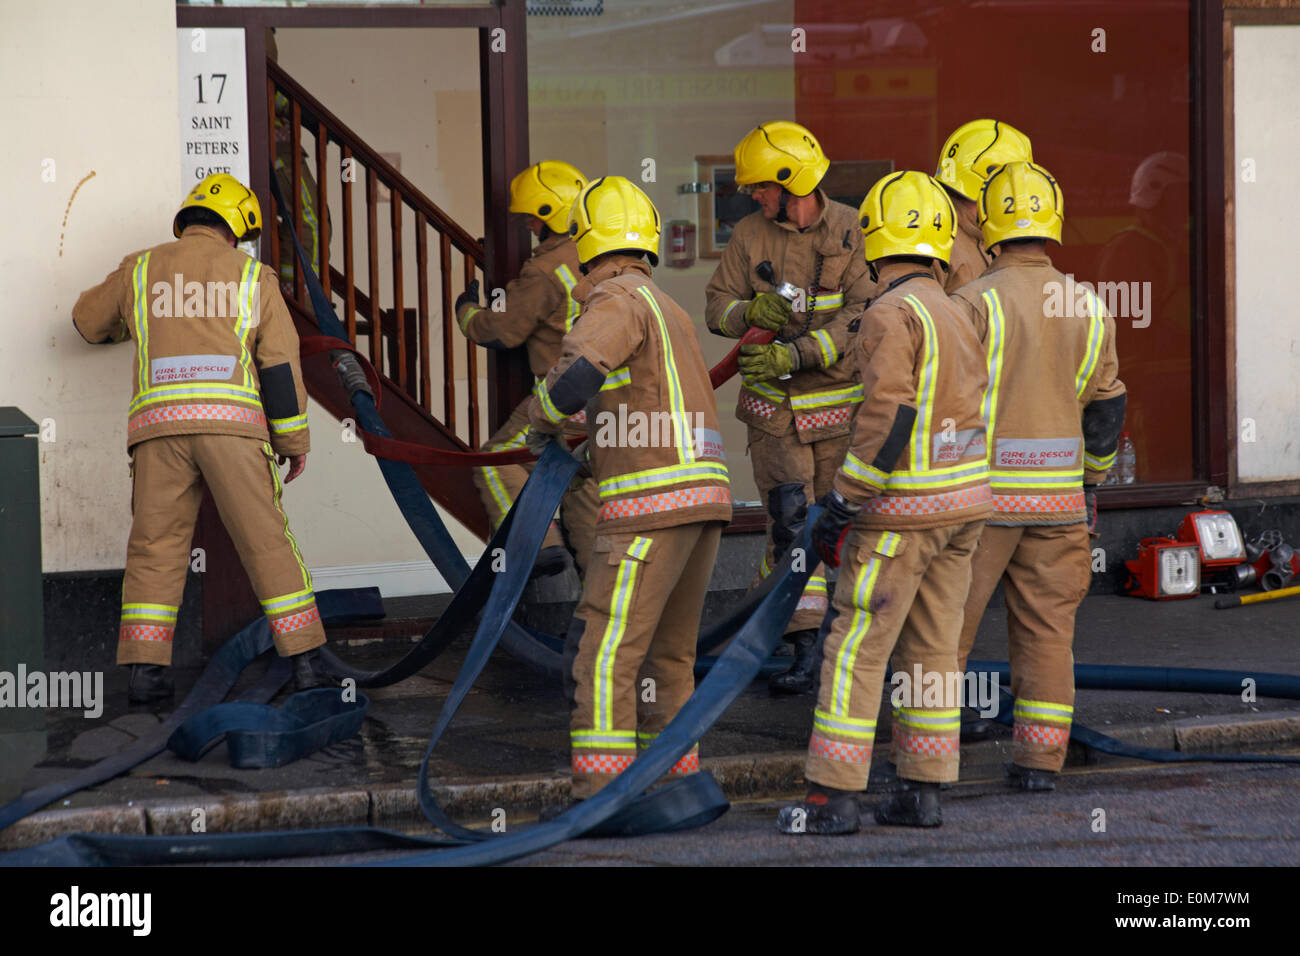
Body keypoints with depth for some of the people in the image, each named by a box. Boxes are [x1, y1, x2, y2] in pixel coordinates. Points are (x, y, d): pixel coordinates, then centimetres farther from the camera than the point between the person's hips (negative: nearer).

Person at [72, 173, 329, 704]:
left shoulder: (142, 269, 17)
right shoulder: (252, 277, 12)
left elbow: (89, 320, 34)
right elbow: (280, 362, 5)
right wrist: (294, 439, 11)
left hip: (159, 422, 1)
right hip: (232, 422, -1)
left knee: (155, 547, 7)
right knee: (267, 542, 4)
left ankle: (145, 670, -3)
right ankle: (305, 661, 0)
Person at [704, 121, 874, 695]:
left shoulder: (852, 232, -6)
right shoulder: (750, 235, 3)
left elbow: (861, 317, -14)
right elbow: (717, 306, 4)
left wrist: (795, 354, -22)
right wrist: (753, 312, -18)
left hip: (838, 400, -1)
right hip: (774, 408, 1)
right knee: (790, 525, -7)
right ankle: (804, 651, -5)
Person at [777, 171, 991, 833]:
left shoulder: (892, 313, -14)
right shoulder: (955, 316, 13)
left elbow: (888, 417, -21)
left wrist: (843, 500, -16)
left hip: (902, 509, -8)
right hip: (963, 504, 8)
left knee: (855, 648, -4)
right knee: (930, 648, 12)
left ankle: (833, 797, -3)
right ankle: (923, 792, 13)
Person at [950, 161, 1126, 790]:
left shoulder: (975, 303, -10)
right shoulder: (1088, 309, 6)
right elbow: (1105, 408, 13)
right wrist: (1090, 486, 24)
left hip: (981, 493, -4)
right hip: (1058, 495, 4)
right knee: (1047, 629, 10)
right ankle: (1039, 760, 9)